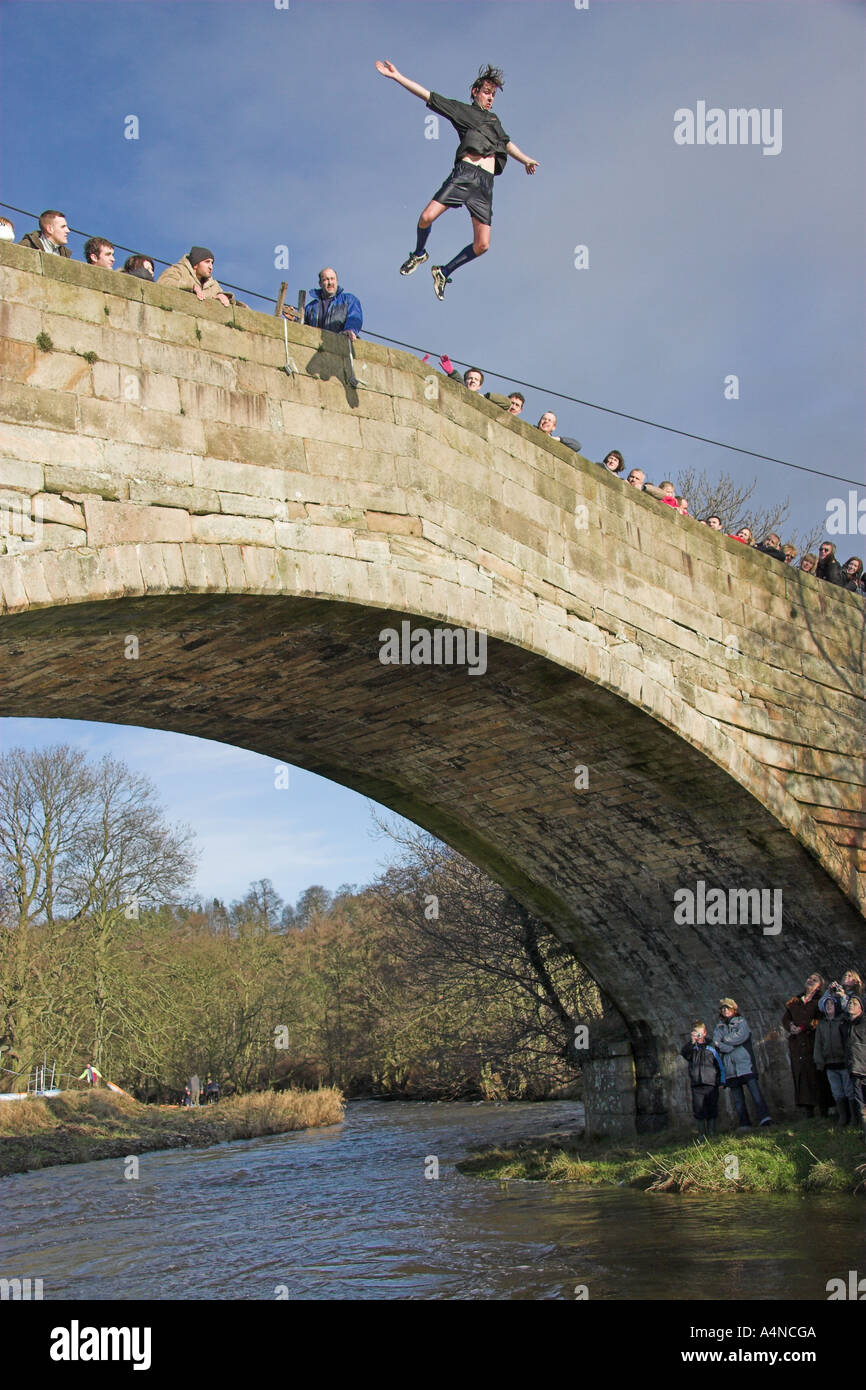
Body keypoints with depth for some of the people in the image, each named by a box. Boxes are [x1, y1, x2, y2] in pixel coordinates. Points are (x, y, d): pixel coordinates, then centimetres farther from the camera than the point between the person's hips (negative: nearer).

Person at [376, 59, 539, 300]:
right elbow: (428, 95, 9)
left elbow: (507, 144, 45)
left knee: (482, 245, -9)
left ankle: (444, 272, 13)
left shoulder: (493, 120, 30)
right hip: (464, 172, -4)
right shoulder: (461, 109, 15)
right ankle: (418, 254, 12)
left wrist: (525, 160, 33)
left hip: (486, 183, 4)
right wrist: (396, 76, 2)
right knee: (427, 217, -20)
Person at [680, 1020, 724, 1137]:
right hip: (696, 1084, 0)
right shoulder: (691, 1047, 7)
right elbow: (683, 1052, -15)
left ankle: (712, 1133, 12)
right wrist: (692, 1042, -30)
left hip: (711, 1084, 0)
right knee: (699, 1111, -2)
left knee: (712, 1112, 2)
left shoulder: (711, 1047, 9)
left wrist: (721, 1080, 6)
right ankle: (701, 1135, 6)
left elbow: (720, 1065, 14)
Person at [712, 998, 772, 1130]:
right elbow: (717, 1044, 1)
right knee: (738, 1098, 0)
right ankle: (744, 1124, 0)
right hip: (730, 1068, 3)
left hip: (745, 1064, -3)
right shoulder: (718, 1027, 17)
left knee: (754, 1090, -16)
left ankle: (764, 1117, -21)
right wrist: (734, 1043, -8)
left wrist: (725, 1039, 2)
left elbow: (742, 1036, -7)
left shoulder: (741, 1022, 11)